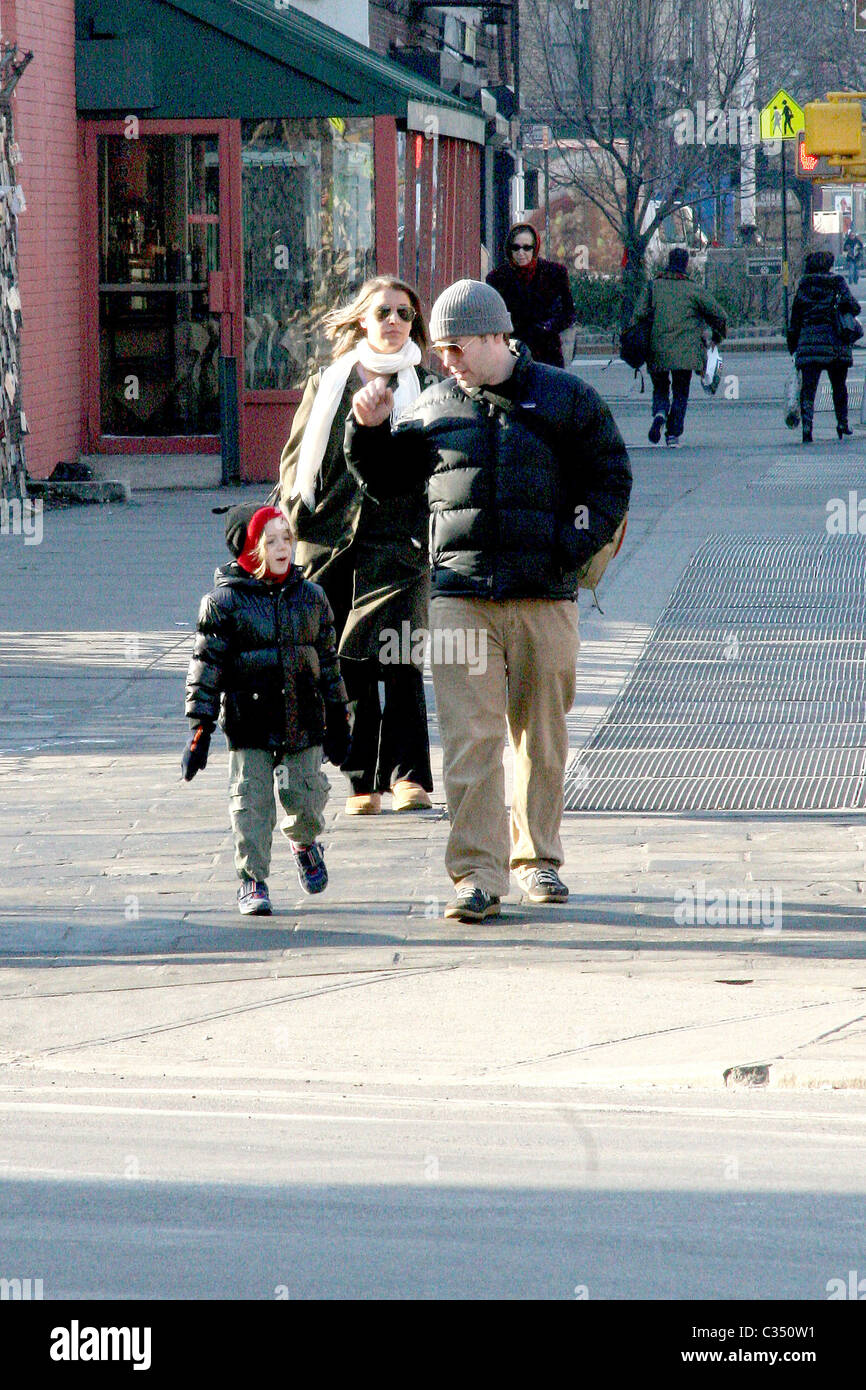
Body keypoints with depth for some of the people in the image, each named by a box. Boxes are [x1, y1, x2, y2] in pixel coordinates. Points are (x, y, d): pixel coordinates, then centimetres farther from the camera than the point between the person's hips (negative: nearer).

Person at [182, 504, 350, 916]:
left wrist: (338, 720, 17)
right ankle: (252, 880, 9)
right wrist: (200, 728, -8)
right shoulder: (225, 601, -5)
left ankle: (304, 842, 36)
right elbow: (206, 665, -4)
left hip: (304, 722, 3)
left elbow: (327, 660, 15)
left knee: (306, 798, 3)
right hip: (249, 725, -3)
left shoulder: (310, 597, 7)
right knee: (252, 800, -3)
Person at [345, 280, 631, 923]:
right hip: (461, 597, 0)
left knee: (541, 736, 10)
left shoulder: (566, 399, 5)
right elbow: (386, 479, 21)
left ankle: (537, 857, 26)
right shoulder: (435, 408, 11)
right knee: (470, 737, -10)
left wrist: (571, 548, -5)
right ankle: (477, 875, -12)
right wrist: (369, 429, 3)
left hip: (545, 599, 0)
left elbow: (611, 477, 6)